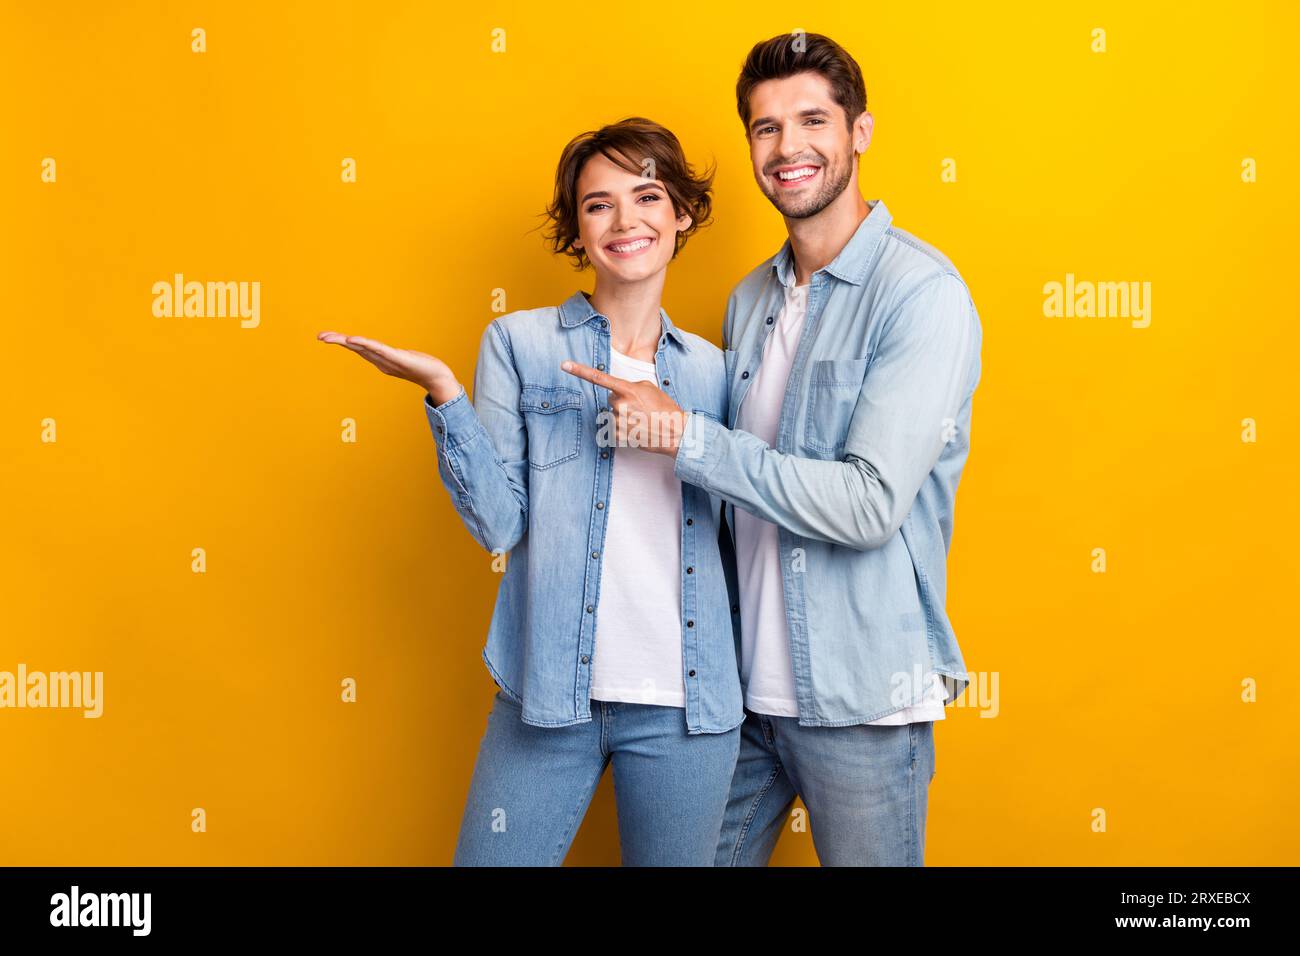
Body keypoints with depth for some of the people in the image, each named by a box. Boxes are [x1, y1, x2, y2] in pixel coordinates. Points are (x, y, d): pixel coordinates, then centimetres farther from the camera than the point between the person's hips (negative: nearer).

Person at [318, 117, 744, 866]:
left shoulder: (712, 369, 9)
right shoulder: (520, 343, 1)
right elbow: (500, 523, -8)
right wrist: (443, 393, -15)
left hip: (687, 712, 2)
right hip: (547, 694, -2)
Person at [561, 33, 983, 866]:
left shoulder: (922, 292, -14)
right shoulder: (751, 299, 9)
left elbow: (871, 503, -23)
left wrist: (683, 433, -20)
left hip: (859, 700, -6)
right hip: (744, 687, 6)